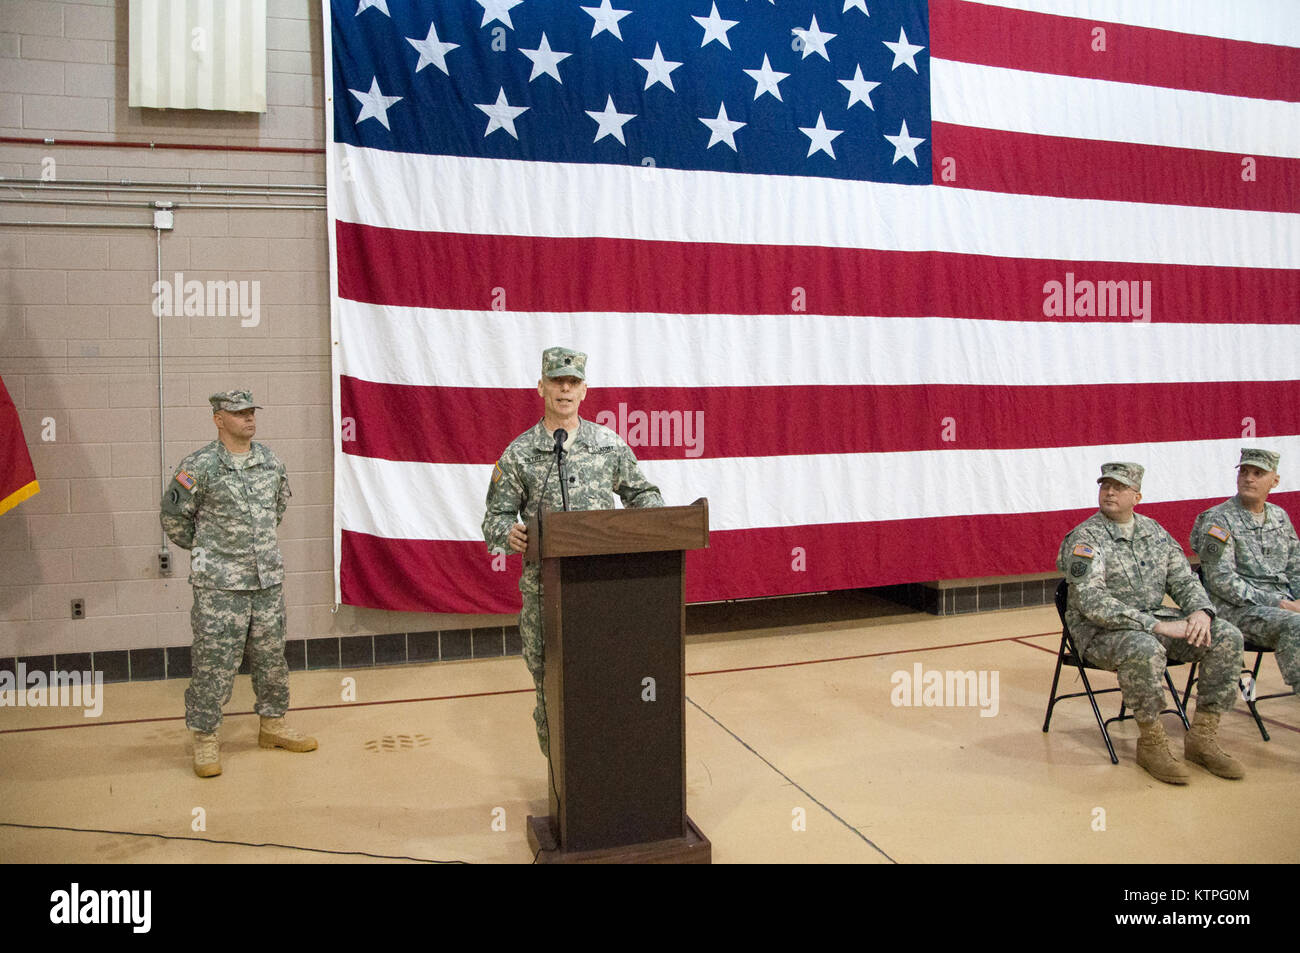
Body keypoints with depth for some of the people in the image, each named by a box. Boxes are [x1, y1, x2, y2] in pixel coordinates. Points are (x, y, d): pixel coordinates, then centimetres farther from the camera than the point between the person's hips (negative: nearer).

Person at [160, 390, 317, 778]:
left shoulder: (271, 462, 6)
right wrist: (203, 548, 7)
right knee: (214, 663, 0)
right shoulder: (199, 467, -10)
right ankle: (205, 740, 14)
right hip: (219, 585, -5)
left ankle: (273, 725, 28)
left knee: (271, 658, 14)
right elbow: (174, 516, -2)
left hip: (268, 579, 5)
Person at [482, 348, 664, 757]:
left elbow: (641, 492, 18)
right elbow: (496, 517, 4)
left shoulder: (610, 445, 8)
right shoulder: (519, 453, 4)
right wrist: (508, 534, -18)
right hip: (545, 587, -1)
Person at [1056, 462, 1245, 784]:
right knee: (1144, 649, -38)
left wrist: (1200, 612, -13)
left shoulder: (1155, 532, 10)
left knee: (1226, 636, -10)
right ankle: (1152, 742, -15)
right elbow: (1093, 603, -23)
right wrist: (1156, 625, -29)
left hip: (1156, 621, 7)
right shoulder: (1084, 539, -12)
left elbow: (1184, 580, 11)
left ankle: (1202, 738, -1)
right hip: (1100, 632, -7)